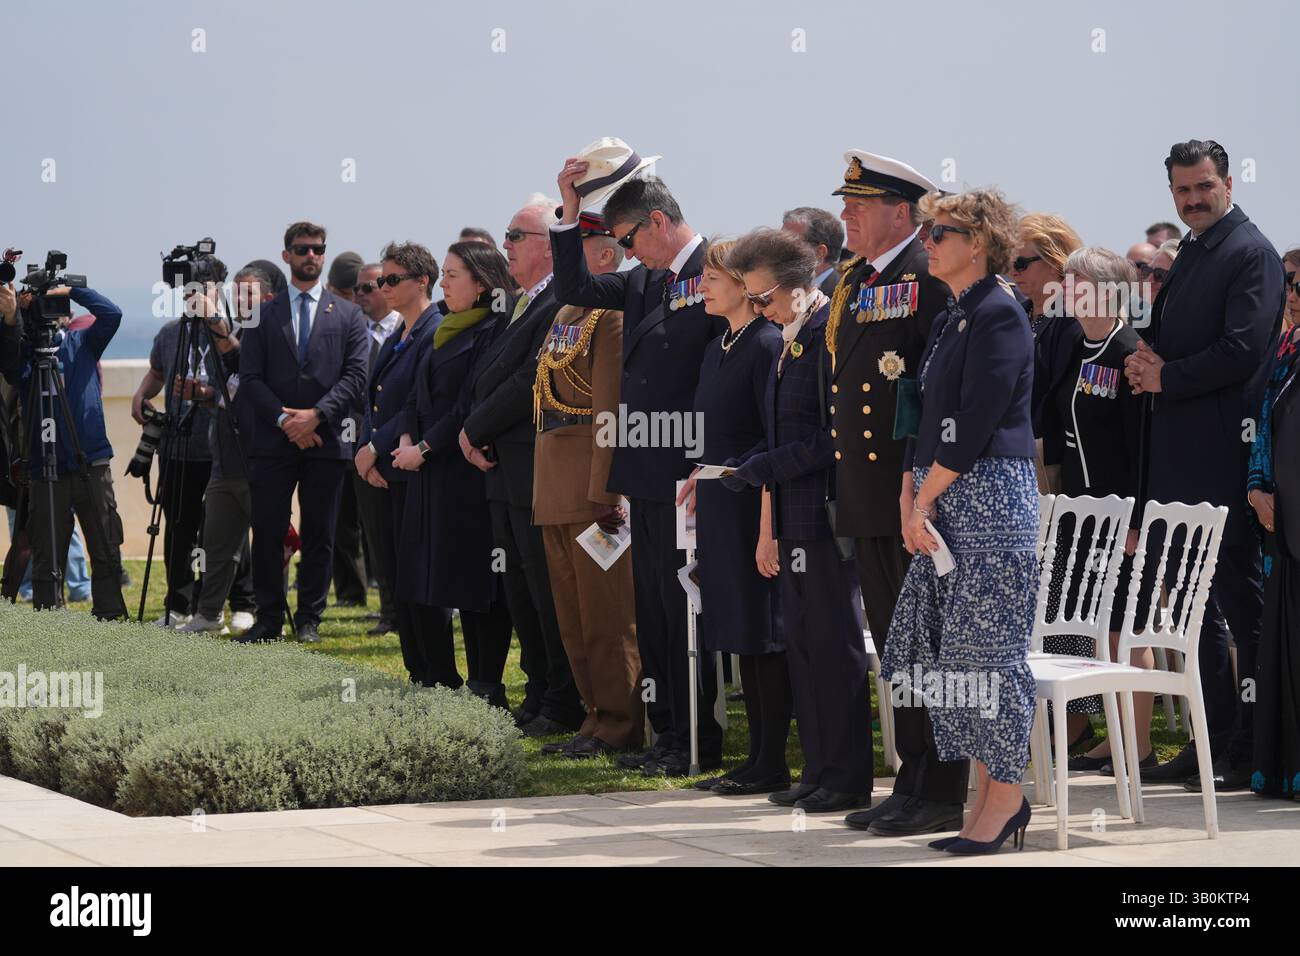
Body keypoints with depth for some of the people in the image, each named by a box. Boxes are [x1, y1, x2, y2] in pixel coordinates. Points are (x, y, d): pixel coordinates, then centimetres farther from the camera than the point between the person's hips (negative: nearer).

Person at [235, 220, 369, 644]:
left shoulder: (347, 315, 9)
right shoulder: (263, 315, 9)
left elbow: (356, 375, 1)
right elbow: (250, 378, 2)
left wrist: (317, 414, -12)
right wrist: (284, 419, -10)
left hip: (325, 439, 0)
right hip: (272, 440, 0)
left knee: (319, 535, 3)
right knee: (267, 533, -2)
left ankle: (309, 619, 10)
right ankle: (269, 619, 5)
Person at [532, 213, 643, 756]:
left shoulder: (613, 316, -11)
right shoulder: (565, 317, 19)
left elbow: (612, 409, -17)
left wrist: (603, 492, -21)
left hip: (595, 486, -10)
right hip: (556, 494, 10)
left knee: (605, 614, -5)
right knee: (573, 617, 12)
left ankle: (617, 726, 0)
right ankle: (598, 715, 19)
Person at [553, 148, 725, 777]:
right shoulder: (645, 282, 15)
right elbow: (574, 290, 18)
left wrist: (705, 461, -17)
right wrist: (570, 210, 9)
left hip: (686, 474, -9)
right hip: (647, 474, 9)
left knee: (683, 608, -5)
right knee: (652, 608, 12)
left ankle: (697, 745, 1)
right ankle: (669, 737, 19)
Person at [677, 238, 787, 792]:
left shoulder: (767, 345, -13)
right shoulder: (718, 349, 15)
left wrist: (768, 528, -21)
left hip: (754, 507, -9)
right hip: (720, 507, 9)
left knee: (762, 633, -4)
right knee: (743, 638, 11)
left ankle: (772, 765, 0)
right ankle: (757, 757, 15)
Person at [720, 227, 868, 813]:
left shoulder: (833, 335, -15)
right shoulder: (792, 339, 16)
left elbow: (834, 436, -20)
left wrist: (763, 468, -16)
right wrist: (743, 466, 7)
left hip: (826, 512, -10)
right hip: (796, 515, 10)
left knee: (834, 644, -4)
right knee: (800, 642, 12)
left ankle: (847, 780, 1)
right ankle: (819, 771, 19)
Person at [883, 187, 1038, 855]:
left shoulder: (999, 315, -12)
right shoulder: (953, 317, 17)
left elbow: (976, 423, -17)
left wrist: (924, 501, -12)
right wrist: (909, 502, 7)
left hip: (990, 495, -10)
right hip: (944, 501, 10)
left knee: (987, 646, -7)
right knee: (946, 647, 8)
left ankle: (1004, 798, 0)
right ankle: (990, 795, 13)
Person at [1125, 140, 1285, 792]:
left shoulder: (1250, 254, -9)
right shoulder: (1188, 256, 18)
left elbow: (1243, 349, -18)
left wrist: (1165, 376, -12)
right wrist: (1145, 364, 2)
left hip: (1223, 456, -9)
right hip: (1179, 457, 9)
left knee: (1241, 597, -5)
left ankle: (1249, 751, -2)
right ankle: (1214, 737, 18)